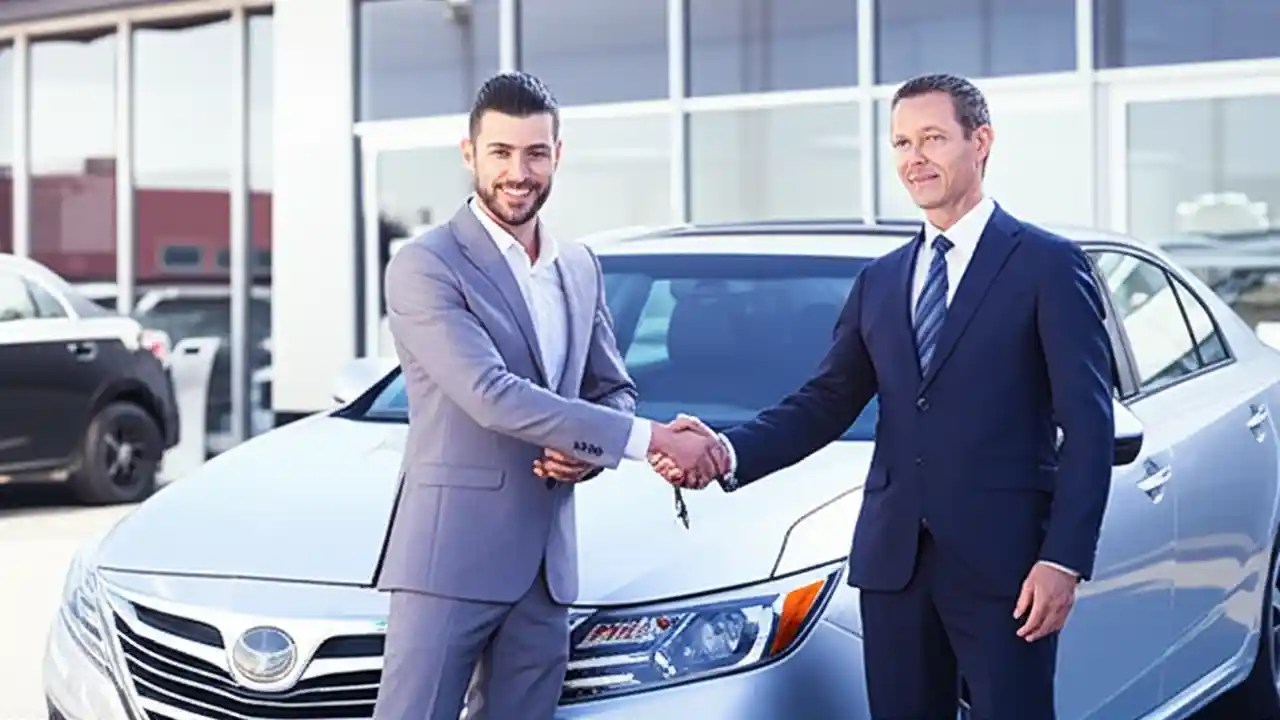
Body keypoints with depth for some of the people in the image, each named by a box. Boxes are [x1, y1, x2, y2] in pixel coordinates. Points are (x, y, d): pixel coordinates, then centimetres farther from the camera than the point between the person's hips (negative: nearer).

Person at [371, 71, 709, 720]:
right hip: (449, 558, -6)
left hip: (546, 566, 7)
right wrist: (650, 439, -21)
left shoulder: (581, 267, 14)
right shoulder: (425, 266, -9)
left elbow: (613, 389, 21)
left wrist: (590, 453, -5)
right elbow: (492, 396, -19)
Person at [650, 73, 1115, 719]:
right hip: (893, 561, 5)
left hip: (1001, 561, -5)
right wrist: (728, 451, -9)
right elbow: (825, 402, 9)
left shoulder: (1048, 265, -1)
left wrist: (1064, 559, -15)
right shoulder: (879, 282, 16)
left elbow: (1088, 426, -6)